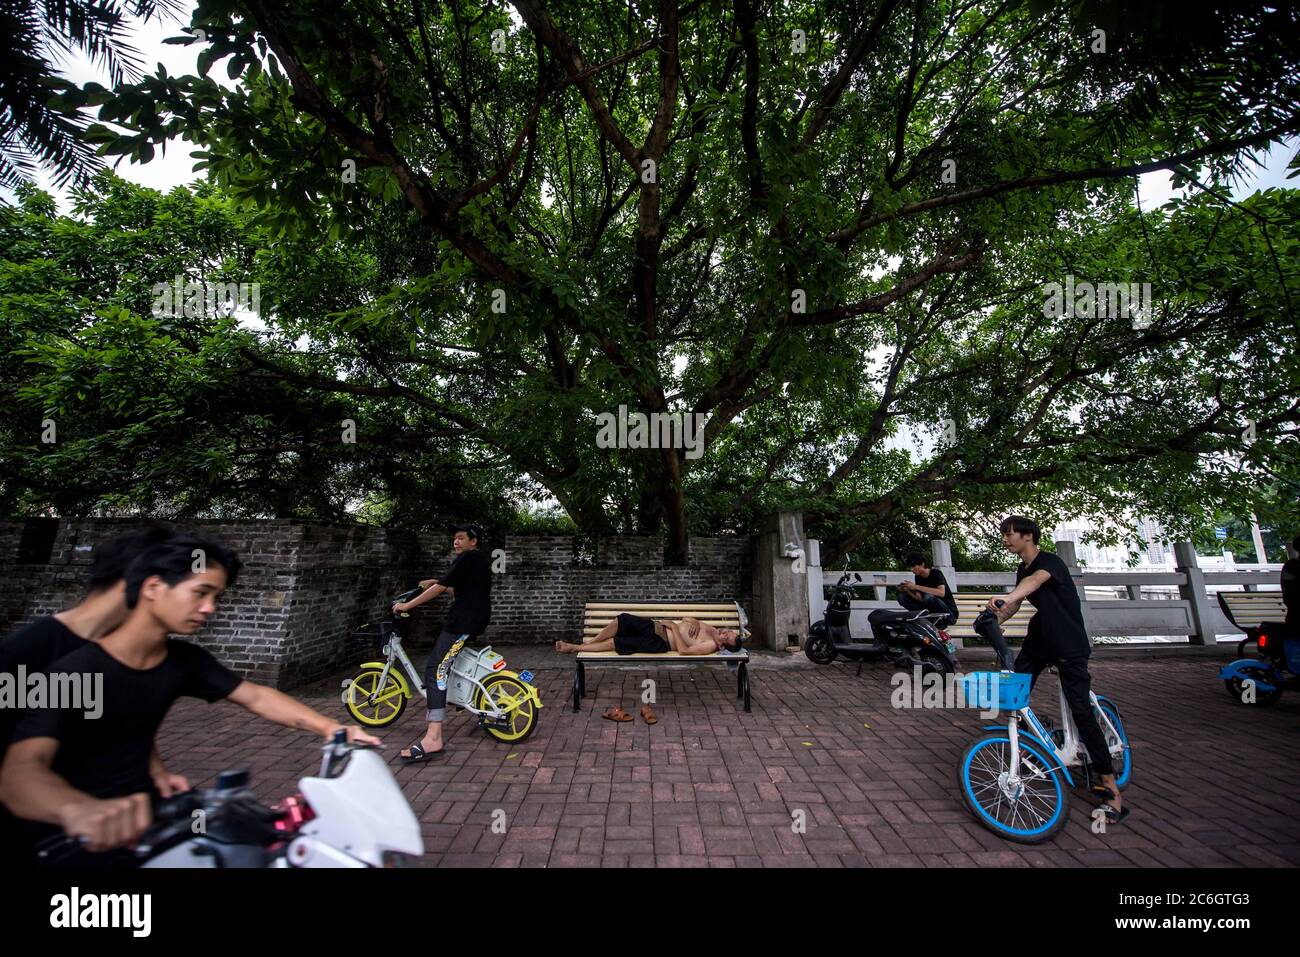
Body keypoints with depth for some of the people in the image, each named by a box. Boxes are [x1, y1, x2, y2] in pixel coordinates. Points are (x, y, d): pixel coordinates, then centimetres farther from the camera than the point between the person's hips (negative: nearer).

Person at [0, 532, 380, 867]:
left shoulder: (185, 659, -1)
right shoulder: (74, 672, -19)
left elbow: (256, 697, -2)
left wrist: (327, 726, -15)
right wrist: (80, 809, -51)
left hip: (143, 810, 6)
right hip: (73, 836, -5)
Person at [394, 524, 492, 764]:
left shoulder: (467, 559, -8)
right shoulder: (480, 560, 22)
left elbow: (441, 588, -12)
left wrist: (406, 605, -5)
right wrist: (433, 582, 25)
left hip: (462, 623, -11)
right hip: (478, 620, 11)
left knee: (435, 670, -18)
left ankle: (433, 738, -26)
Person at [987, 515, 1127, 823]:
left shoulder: (1050, 561, -19)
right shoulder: (1023, 569, 6)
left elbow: (1036, 580, -43)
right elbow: (1015, 603, 14)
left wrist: (1006, 598, -62)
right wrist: (996, 617, -5)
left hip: (1069, 644, -7)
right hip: (1039, 639, 8)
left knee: (1081, 711, -8)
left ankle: (1111, 786, 3)